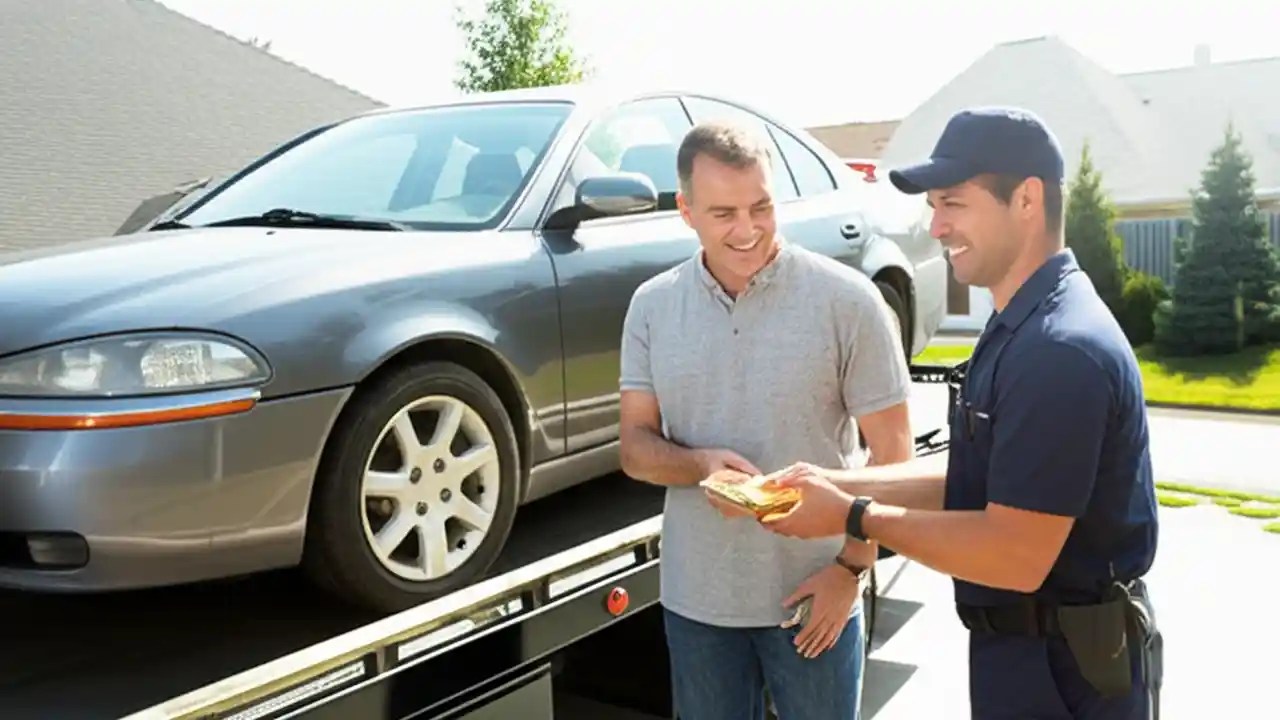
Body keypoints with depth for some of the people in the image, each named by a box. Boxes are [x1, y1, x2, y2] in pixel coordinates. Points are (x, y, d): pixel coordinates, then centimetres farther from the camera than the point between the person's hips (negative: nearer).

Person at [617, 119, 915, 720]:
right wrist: (703, 463, -19)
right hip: (695, 600, 3)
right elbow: (635, 447, 1)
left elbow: (892, 455, -6)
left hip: (813, 595, -3)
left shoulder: (847, 300, -10)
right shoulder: (652, 306, 0)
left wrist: (851, 567, -11)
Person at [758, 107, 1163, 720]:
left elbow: (1016, 556, -28)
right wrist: (836, 483, -1)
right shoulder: (1021, 328, 8)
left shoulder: (1061, 348, -26)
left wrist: (854, 518, -20)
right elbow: (977, 484, 9)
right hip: (1028, 649, 9)